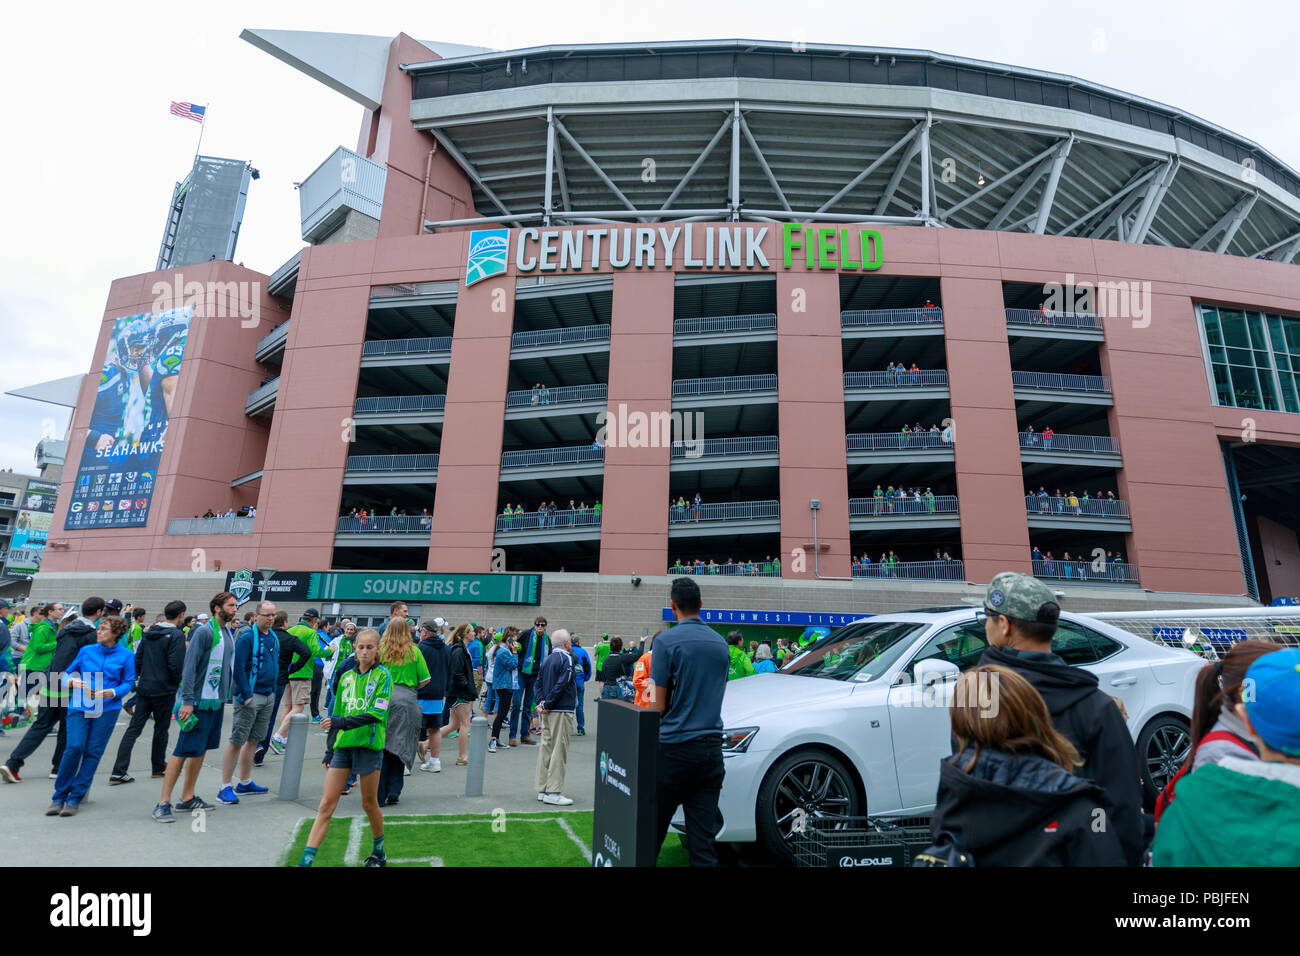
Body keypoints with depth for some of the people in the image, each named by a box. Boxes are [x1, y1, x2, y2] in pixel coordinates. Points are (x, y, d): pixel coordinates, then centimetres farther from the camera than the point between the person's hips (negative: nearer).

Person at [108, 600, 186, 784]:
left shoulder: (149, 632, 7)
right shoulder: (176, 635, -16)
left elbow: (138, 658, 10)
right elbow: (176, 665, -19)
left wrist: (142, 678, 19)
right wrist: (178, 682, -2)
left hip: (144, 688, 6)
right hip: (164, 690, -6)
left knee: (134, 729, 7)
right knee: (161, 729, 9)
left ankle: (119, 772, 3)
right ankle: (159, 768, 23)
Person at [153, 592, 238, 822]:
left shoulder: (229, 633, 11)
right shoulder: (204, 631, -13)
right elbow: (189, 666, -17)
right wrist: (187, 700, -21)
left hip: (218, 702, 8)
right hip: (200, 702, -8)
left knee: (201, 749, 14)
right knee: (184, 750, -4)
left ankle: (187, 797, 24)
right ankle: (163, 803, 5)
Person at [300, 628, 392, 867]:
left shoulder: (382, 675, -6)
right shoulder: (346, 677, 10)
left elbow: (376, 713, -16)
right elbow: (336, 715, 16)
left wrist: (343, 722, -23)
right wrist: (329, 750, 14)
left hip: (369, 745, -4)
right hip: (343, 746, 4)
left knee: (369, 803, 9)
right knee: (326, 804, 1)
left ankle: (379, 852, 29)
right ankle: (306, 860, 4)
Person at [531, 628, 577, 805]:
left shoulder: (547, 659, 13)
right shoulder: (566, 658, -13)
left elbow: (538, 683, 12)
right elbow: (561, 684, -20)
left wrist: (541, 702, 2)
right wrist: (547, 705, -13)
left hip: (547, 712, 8)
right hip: (561, 711, -8)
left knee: (546, 748, 12)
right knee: (559, 751, -3)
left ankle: (543, 789, 19)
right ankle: (553, 792, -1)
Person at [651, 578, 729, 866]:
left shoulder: (667, 641, -9)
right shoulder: (720, 643, 8)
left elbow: (658, 705, -9)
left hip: (675, 747, -5)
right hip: (712, 747, 5)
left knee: (654, 825, 8)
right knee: (703, 834, 7)